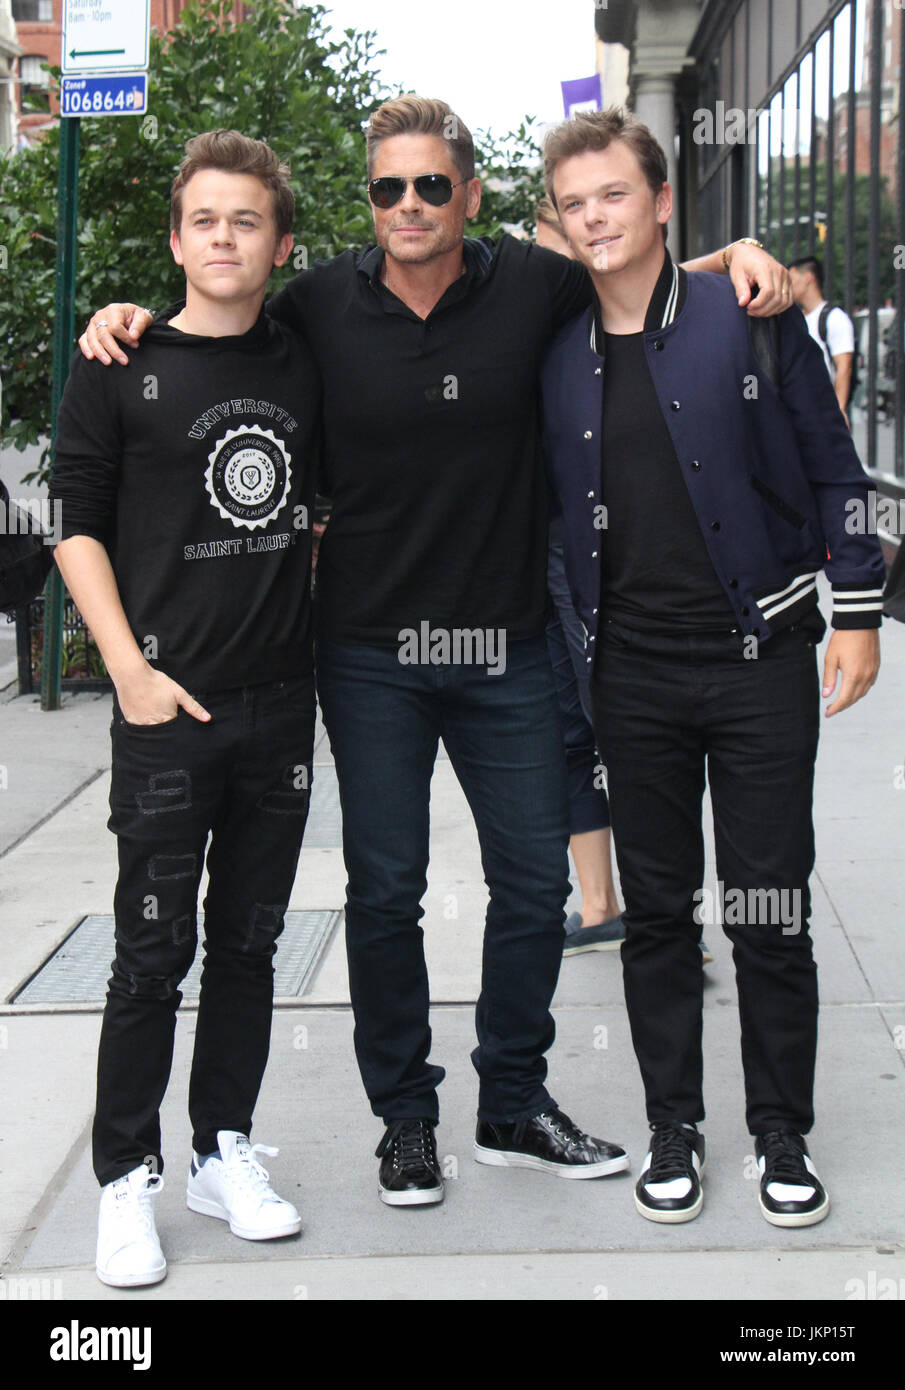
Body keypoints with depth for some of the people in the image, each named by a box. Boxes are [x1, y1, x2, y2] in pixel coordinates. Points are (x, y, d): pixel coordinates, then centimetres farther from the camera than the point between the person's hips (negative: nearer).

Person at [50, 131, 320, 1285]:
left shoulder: (307, 368, 8)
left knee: (248, 944, 11)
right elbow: (76, 524, -3)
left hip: (280, 704, 4)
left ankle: (225, 1152, 24)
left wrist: (316, 619, 11)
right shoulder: (119, 370, -3)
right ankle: (127, 1179, 11)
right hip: (167, 710, -4)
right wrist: (131, 670, -11)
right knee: (154, 953, -1)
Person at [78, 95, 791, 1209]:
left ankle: (513, 1107, 26)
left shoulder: (530, 286, -3)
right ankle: (405, 1116, 22)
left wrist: (741, 259, -7)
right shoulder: (321, 306, -3)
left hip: (504, 645, 1)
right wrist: (130, 319, -5)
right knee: (384, 892, 5)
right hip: (370, 652, -1)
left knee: (535, 881, 8)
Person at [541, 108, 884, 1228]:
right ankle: (673, 1127, 23)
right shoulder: (555, 353, 5)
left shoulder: (749, 319, -2)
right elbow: (536, 498, 14)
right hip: (632, 668, 2)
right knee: (656, 910, 9)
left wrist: (855, 610, -1)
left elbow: (831, 468, 2)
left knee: (770, 909, 4)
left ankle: (782, 1133, 18)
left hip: (759, 658, -2)